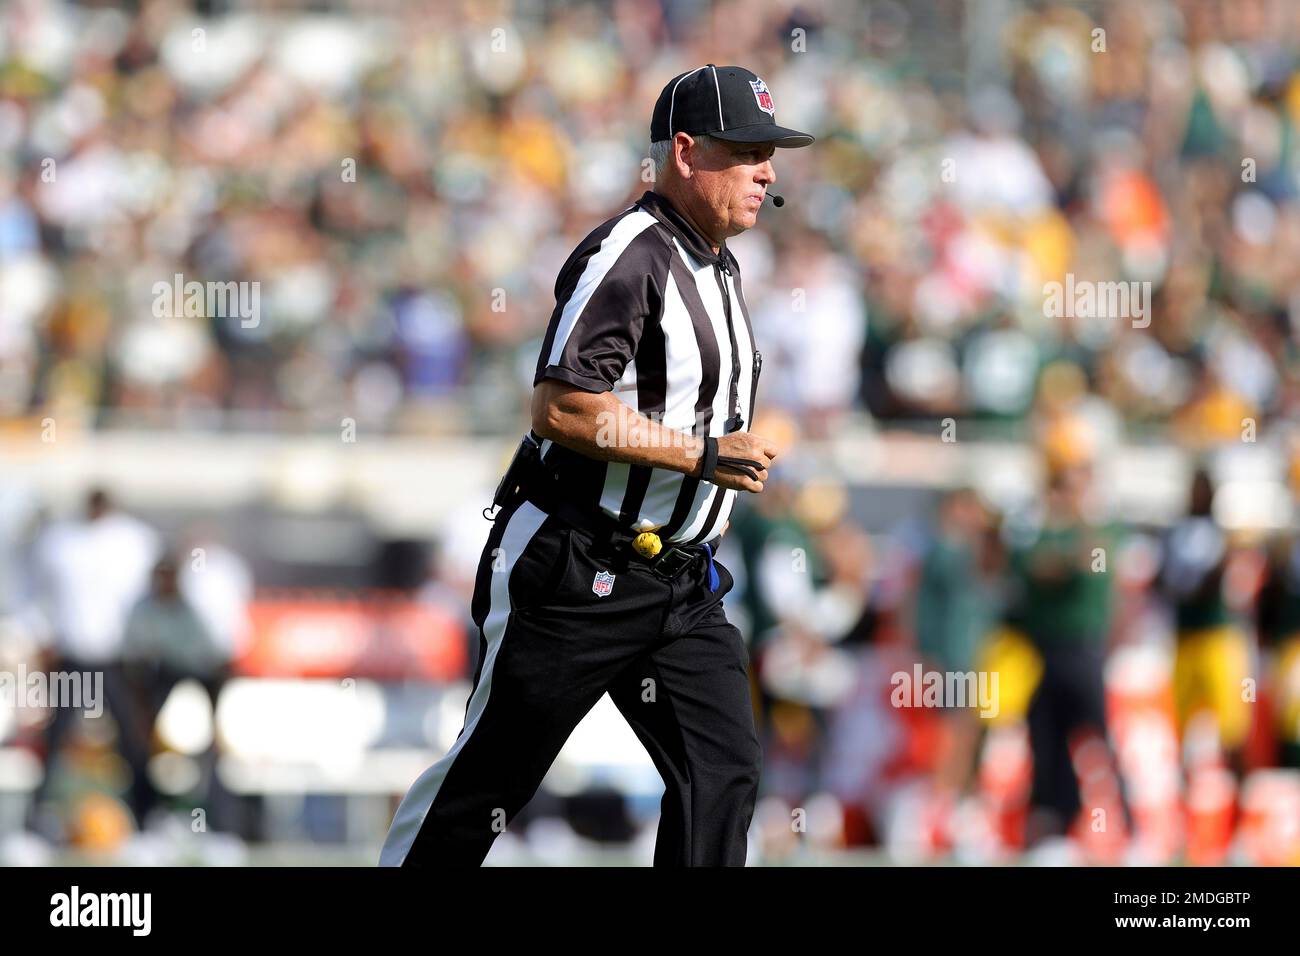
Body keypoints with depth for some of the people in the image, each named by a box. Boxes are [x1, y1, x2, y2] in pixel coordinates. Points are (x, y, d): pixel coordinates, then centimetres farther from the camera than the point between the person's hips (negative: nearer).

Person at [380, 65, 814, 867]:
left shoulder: (720, 268, 15)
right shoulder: (630, 256, -16)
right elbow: (559, 408, -25)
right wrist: (703, 456, -22)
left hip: (680, 581, 8)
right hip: (574, 574, -8)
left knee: (725, 770, -4)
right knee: (490, 774, -1)